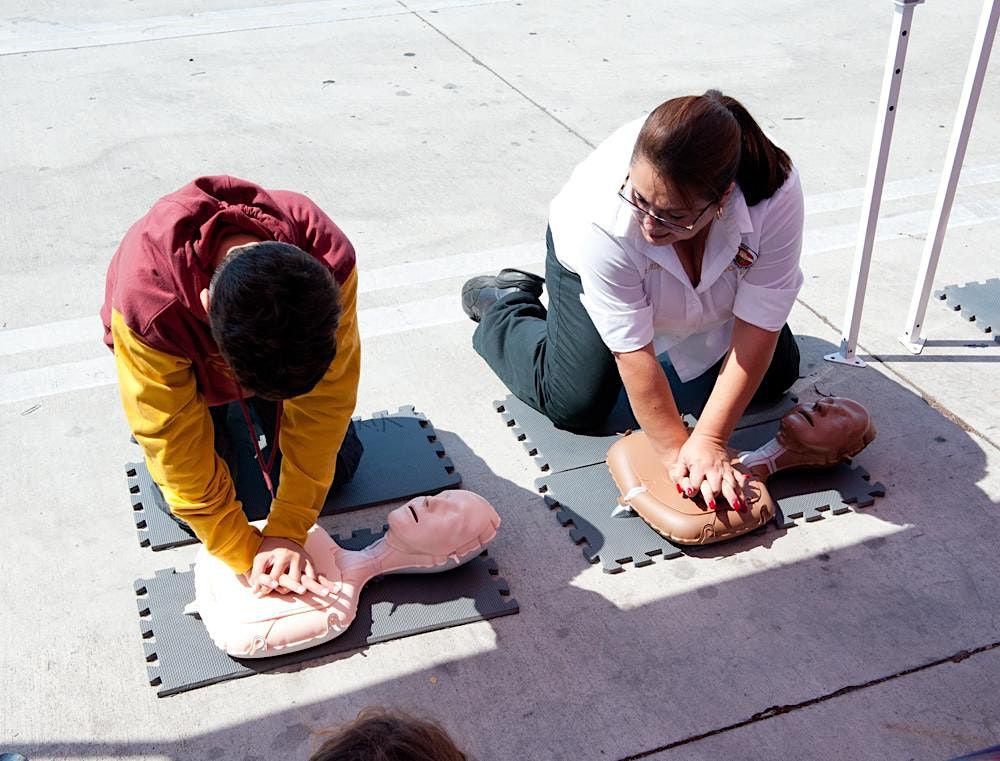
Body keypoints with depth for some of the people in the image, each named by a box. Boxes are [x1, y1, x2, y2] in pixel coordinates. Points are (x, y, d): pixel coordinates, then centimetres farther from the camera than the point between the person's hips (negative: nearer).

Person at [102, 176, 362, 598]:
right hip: (179, 357, -1)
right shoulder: (144, 300, -45)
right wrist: (247, 554, -28)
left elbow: (323, 404, -33)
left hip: (291, 340, 1)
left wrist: (286, 532, -31)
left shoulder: (328, 258, -41)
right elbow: (175, 444, -33)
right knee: (181, 490, -7)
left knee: (334, 467, 1)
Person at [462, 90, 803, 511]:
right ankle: (505, 304, 19)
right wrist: (676, 452, -29)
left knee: (772, 377, 8)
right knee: (575, 406, -7)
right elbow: (633, 351, -35)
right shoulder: (604, 219, -44)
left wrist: (709, 441, -32)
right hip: (592, 260, -2)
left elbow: (758, 327, -33)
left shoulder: (776, 193, -41)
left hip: (713, 272, 3)